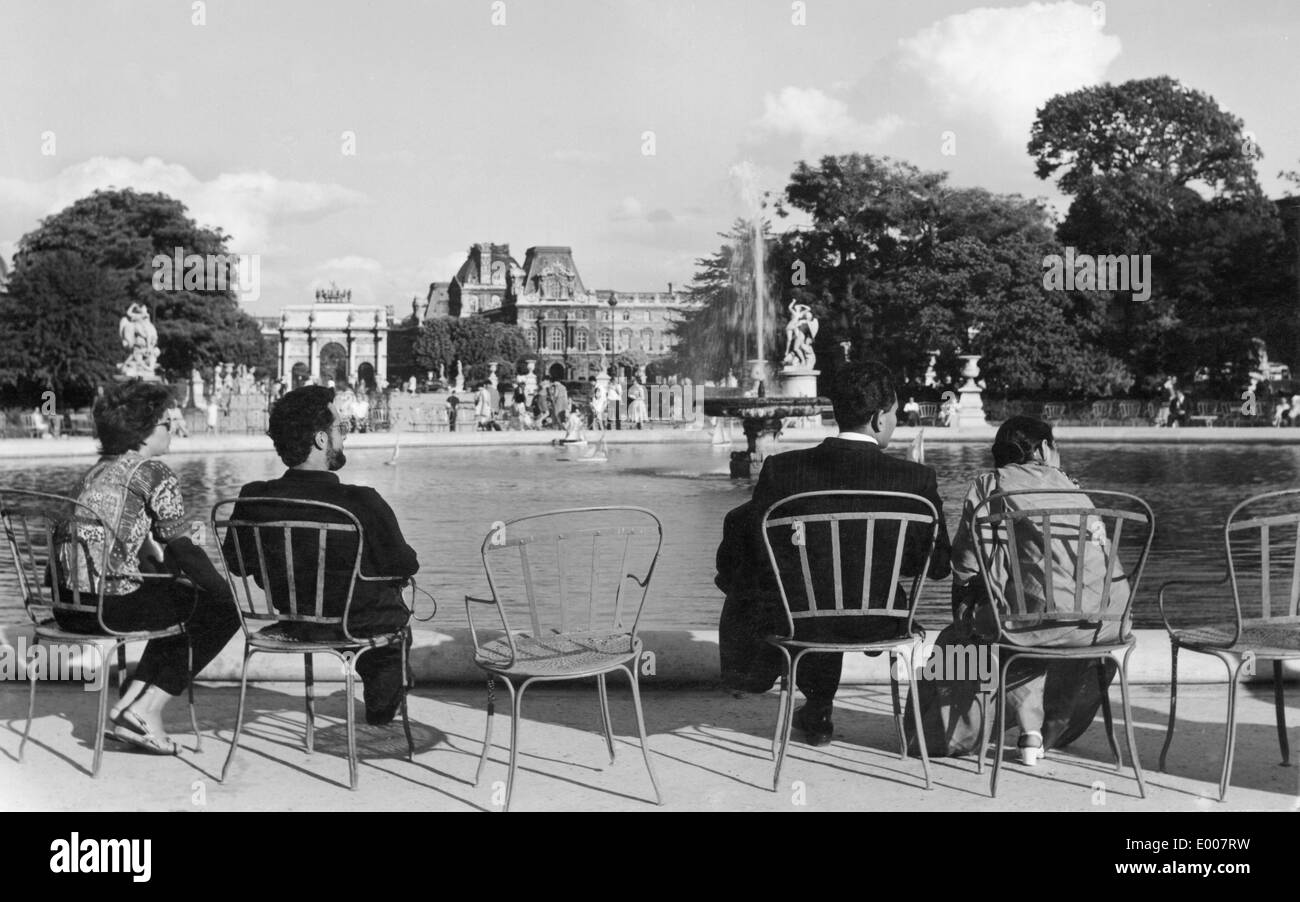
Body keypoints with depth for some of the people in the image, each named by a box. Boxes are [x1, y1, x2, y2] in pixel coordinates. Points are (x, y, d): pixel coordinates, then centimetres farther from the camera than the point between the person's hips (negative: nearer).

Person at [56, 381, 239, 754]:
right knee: (222, 609, 7)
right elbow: (182, 549, -9)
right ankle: (146, 709, 4)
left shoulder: (97, 471, 20)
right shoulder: (156, 473, -5)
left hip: (69, 605, 9)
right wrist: (223, 589, 2)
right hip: (111, 604, -9)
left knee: (183, 599, 29)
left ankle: (130, 701, 21)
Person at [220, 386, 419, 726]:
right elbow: (404, 566, -18)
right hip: (356, 626, -4)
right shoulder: (361, 503, -32)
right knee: (394, 611, 32)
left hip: (293, 621, 5)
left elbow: (236, 563, -2)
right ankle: (382, 714, 53)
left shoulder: (254, 497, -19)